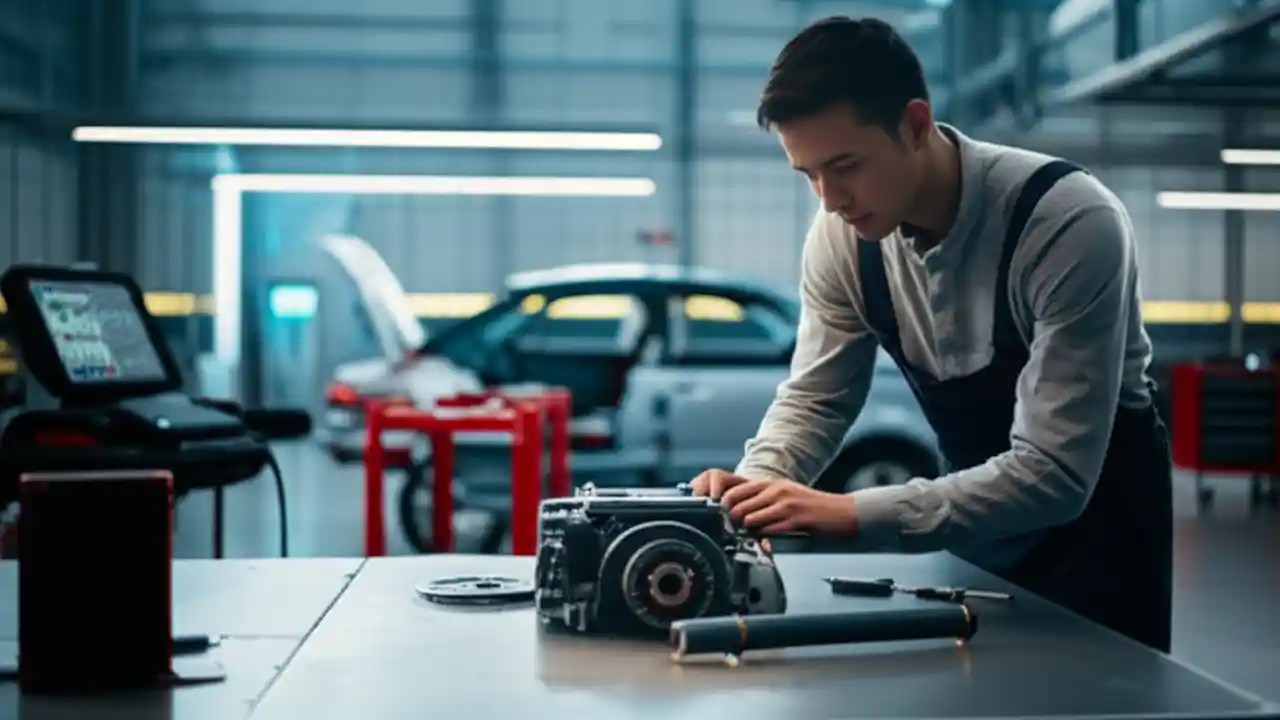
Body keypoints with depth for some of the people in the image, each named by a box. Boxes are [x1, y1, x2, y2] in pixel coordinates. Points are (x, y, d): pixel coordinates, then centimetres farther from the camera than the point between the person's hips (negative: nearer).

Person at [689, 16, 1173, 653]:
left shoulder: (1072, 223, -31)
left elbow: (1054, 474, -34)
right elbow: (814, 399, -2)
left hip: (1095, 508, -4)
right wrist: (755, 485, -24)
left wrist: (852, 514, -41)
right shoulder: (841, 233, -14)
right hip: (979, 509, 4)